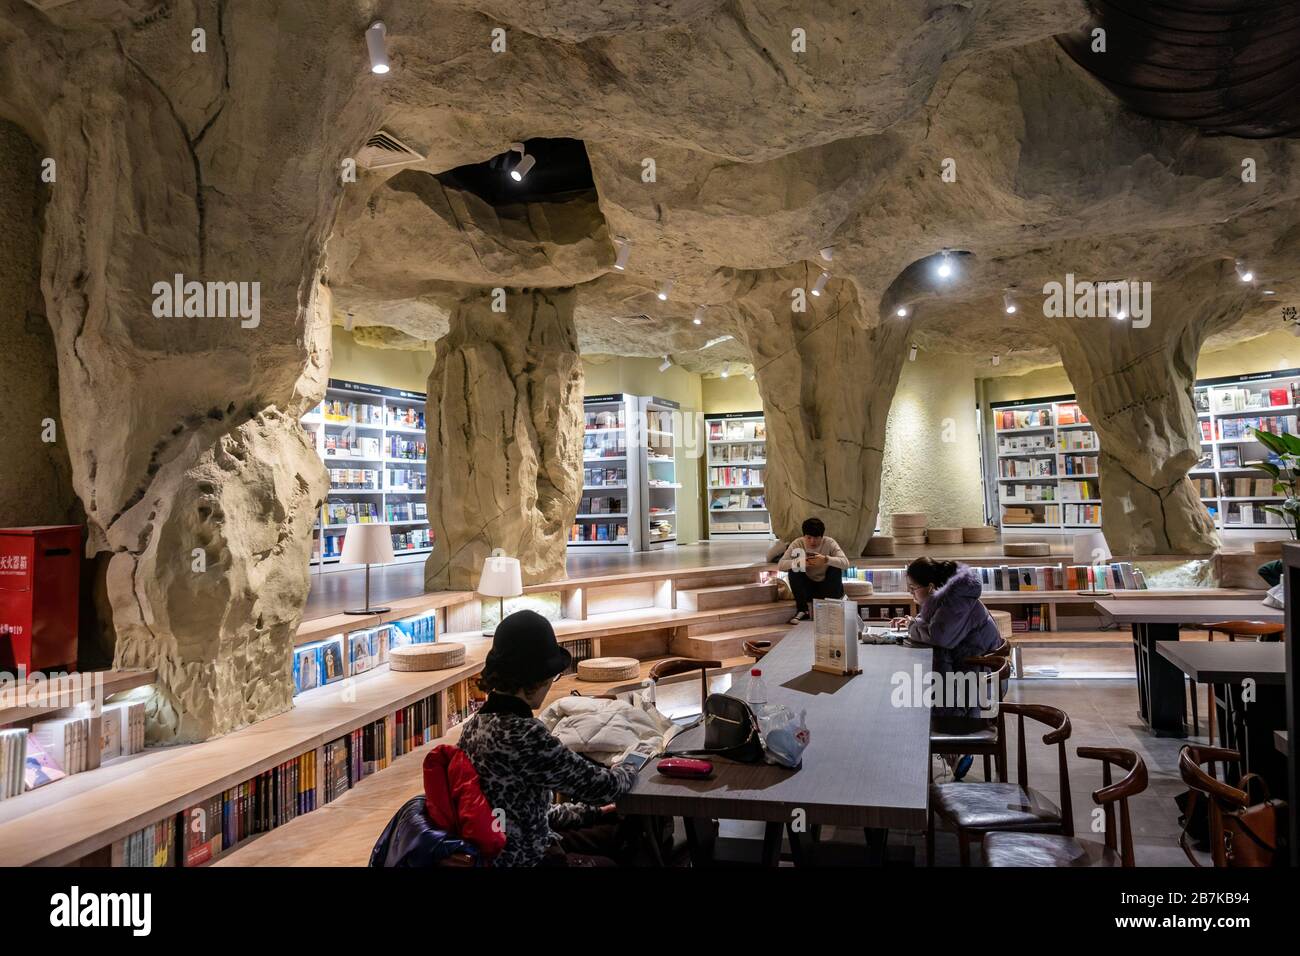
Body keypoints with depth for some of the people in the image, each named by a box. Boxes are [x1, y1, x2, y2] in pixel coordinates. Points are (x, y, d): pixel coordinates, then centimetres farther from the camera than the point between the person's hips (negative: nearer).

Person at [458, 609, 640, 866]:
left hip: (499, 850, 8)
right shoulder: (524, 734, -30)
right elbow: (599, 787, -18)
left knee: (619, 831, 21)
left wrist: (592, 812, 12)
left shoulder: (478, 721, -2)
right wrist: (626, 770, 4)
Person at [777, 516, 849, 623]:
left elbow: (845, 563, -26)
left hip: (826, 587, 0)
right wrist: (799, 562, -39)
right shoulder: (797, 544, -12)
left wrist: (826, 559, -42)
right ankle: (802, 610, -15)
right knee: (793, 569, -25)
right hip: (806, 588, 0)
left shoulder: (829, 543, -13)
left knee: (836, 567, -26)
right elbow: (780, 565, -20)